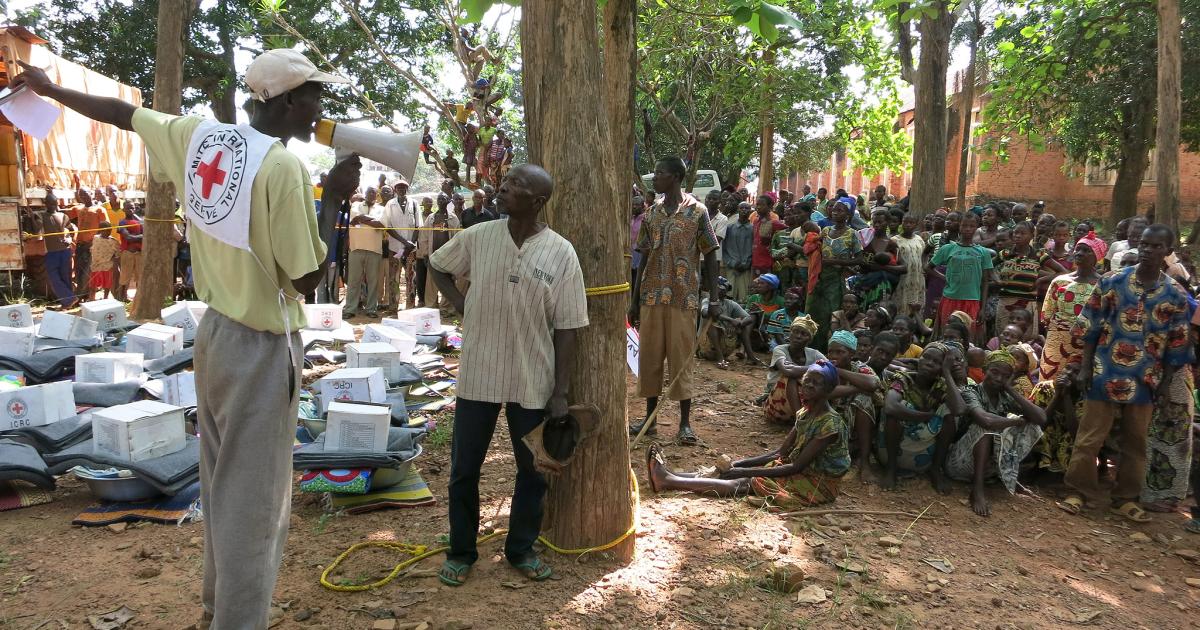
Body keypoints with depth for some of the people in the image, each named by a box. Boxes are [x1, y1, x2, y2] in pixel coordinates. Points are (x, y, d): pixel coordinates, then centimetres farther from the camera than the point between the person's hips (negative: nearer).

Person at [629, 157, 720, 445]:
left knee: (681, 358, 1)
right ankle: (649, 416, 21)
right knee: (649, 357, 8)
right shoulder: (652, 213, 9)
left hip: (683, 298, -4)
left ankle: (685, 422, 10)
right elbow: (645, 259, 12)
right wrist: (635, 300, 10)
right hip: (652, 297, 4)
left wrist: (714, 299, -9)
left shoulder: (697, 212, -3)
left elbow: (710, 257, -2)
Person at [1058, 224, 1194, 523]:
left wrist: (1165, 383, 3)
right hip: (1106, 374, -2)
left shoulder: (1176, 296, 0)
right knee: (1089, 437, 3)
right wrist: (1085, 368, -3)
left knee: (1135, 442, 12)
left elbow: (1176, 345, 5)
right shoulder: (1111, 282, -3)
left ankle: (1126, 498, 24)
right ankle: (1078, 491, 14)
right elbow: (1090, 328, 0)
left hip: (1145, 381, 2)